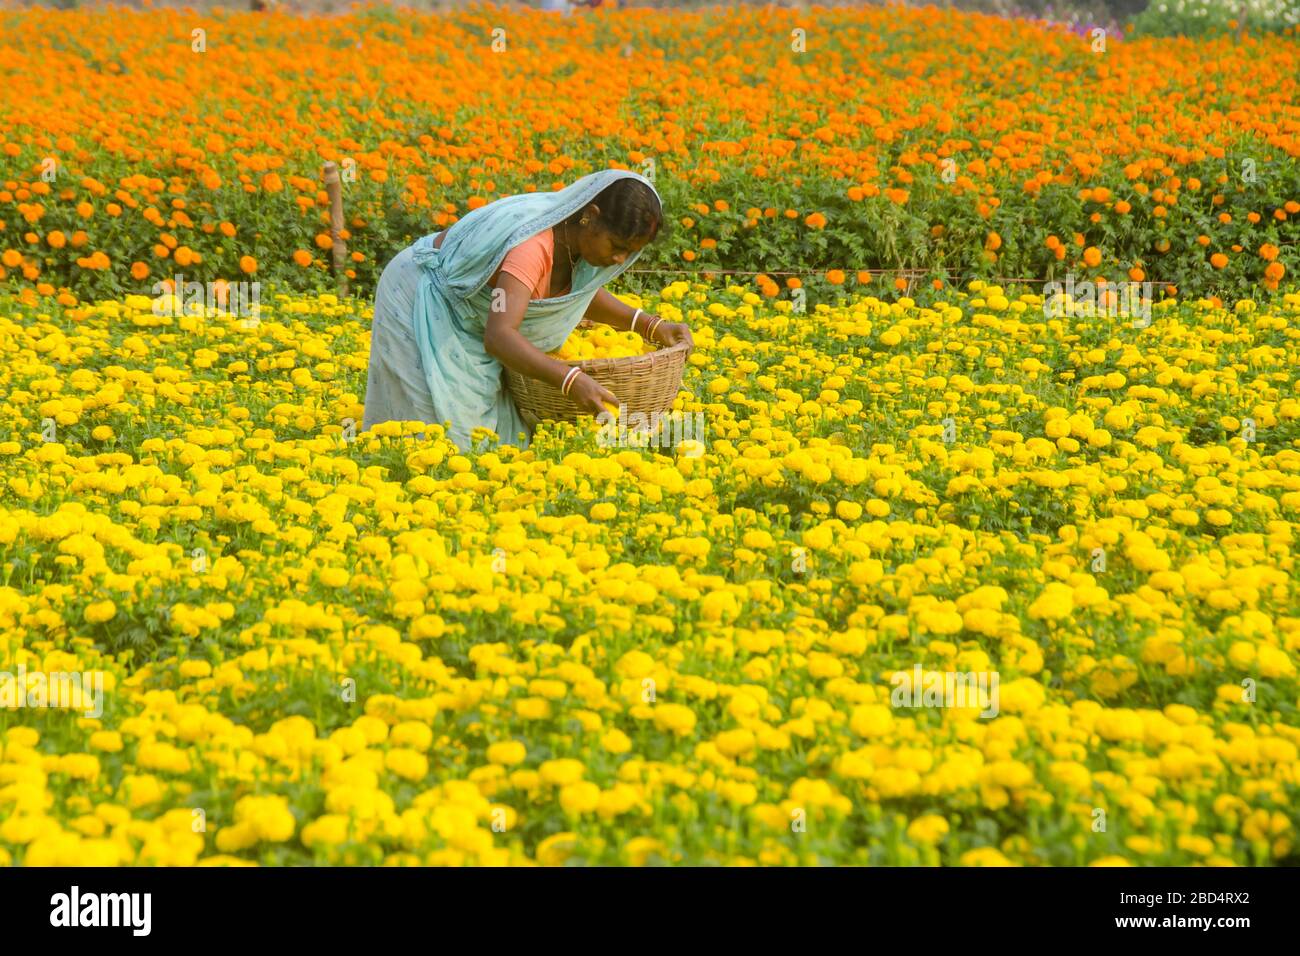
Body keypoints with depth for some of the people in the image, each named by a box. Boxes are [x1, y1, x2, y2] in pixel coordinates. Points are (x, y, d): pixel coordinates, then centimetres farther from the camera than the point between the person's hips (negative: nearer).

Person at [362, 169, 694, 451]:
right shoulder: (534, 245, -39)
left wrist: (651, 326, -2)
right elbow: (499, 336, -48)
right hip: (423, 304, -8)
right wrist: (571, 380, -57)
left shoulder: (578, 234, -13)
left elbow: (580, 291, 10)